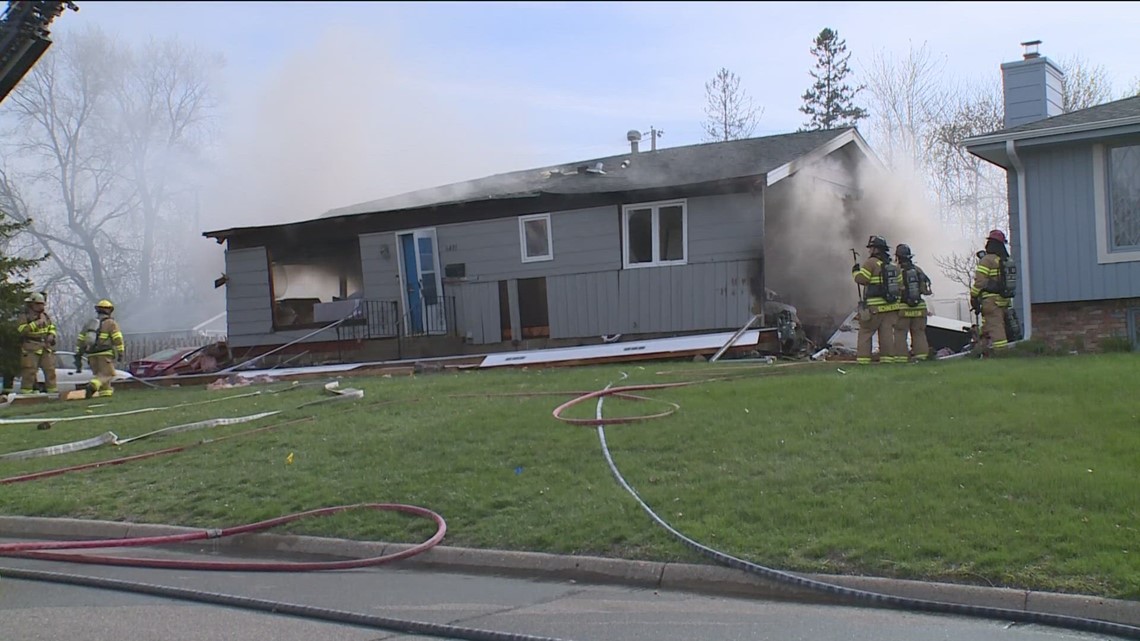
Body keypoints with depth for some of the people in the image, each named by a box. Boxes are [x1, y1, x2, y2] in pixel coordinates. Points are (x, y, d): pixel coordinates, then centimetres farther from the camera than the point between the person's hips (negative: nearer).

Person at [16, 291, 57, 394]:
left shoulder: (45, 315, 15)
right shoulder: (24, 317, -5)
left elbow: (52, 327, 27)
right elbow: (22, 330, -21)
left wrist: (51, 335, 5)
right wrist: (37, 323, -21)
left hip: (46, 348, 6)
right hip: (31, 349, -6)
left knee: (50, 370, 7)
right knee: (29, 371, -7)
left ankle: (52, 390, 14)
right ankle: (26, 392, -4)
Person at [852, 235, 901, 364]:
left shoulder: (871, 262, -9)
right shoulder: (893, 266, 13)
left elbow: (861, 279, -15)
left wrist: (855, 271, 3)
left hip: (874, 307, -6)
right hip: (891, 306, 6)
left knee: (865, 333, 1)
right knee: (887, 333, 7)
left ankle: (863, 358, -3)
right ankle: (888, 357, 3)